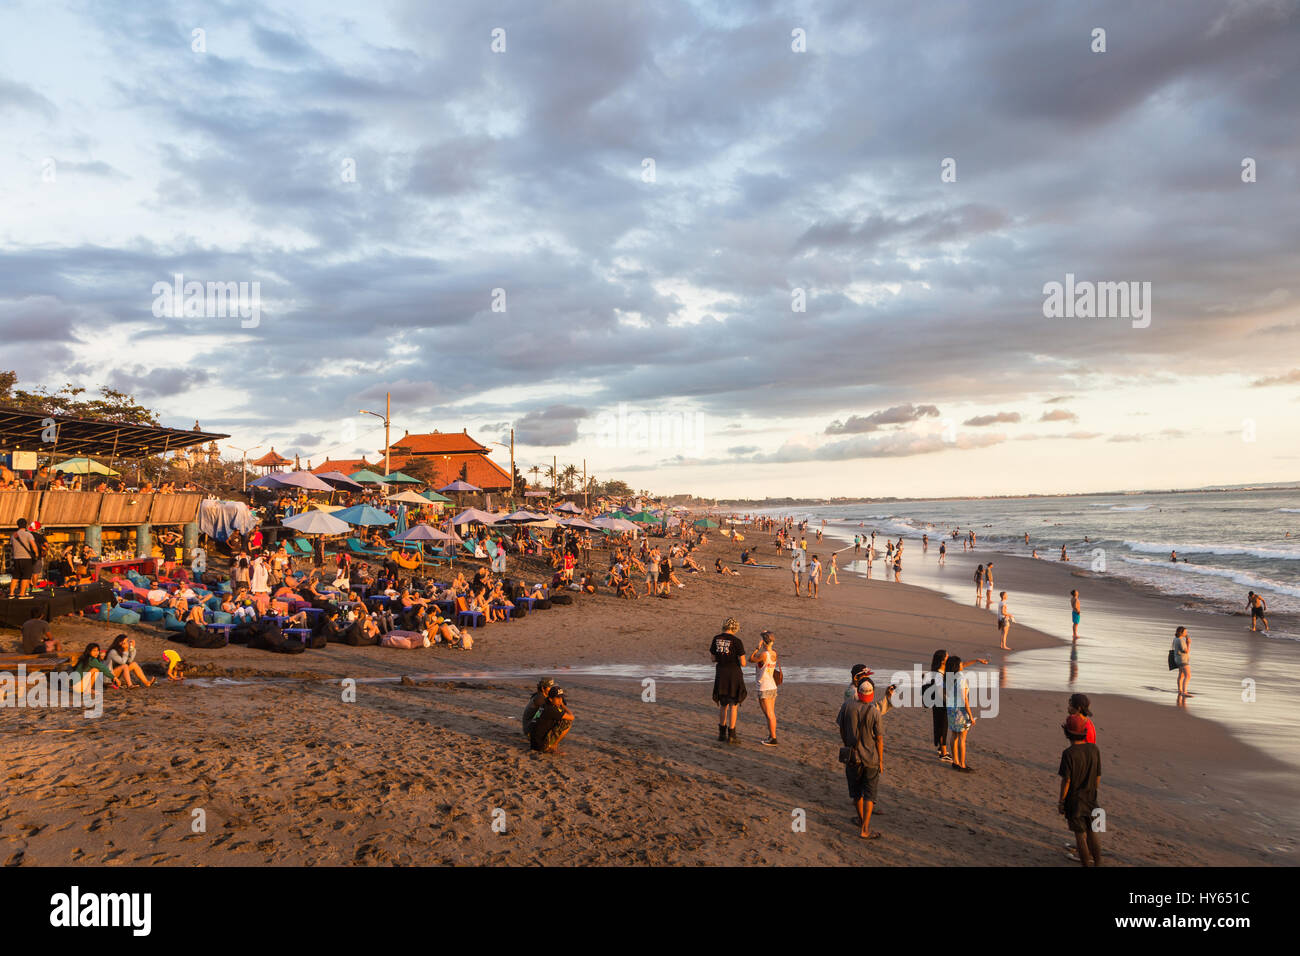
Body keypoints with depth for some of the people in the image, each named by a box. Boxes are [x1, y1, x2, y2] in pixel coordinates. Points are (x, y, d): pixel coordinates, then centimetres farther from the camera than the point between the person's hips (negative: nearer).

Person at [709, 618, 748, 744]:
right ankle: (731, 735, 5)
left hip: (720, 675, 5)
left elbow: (713, 658, 7)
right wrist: (741, 662, 12)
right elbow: (743, 663, -11)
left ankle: (722, 733, 21)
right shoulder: (737, 641, -13)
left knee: (723, 705, 18)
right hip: (734, 675, -5)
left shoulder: (716, 639, 0)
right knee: (733, 705, 4)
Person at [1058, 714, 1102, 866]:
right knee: (1092, 832, 20)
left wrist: (1061, 802, -8)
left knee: (1080, 835, 8)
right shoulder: (1094, 749, -6)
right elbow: (1098, 776, 3)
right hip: (1090, 799, 5)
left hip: (1074, 801, -5)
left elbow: (1066, 780, -19)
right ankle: (1097, 863, 27)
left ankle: (1086, 863, 16)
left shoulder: (1068, 753, -22)